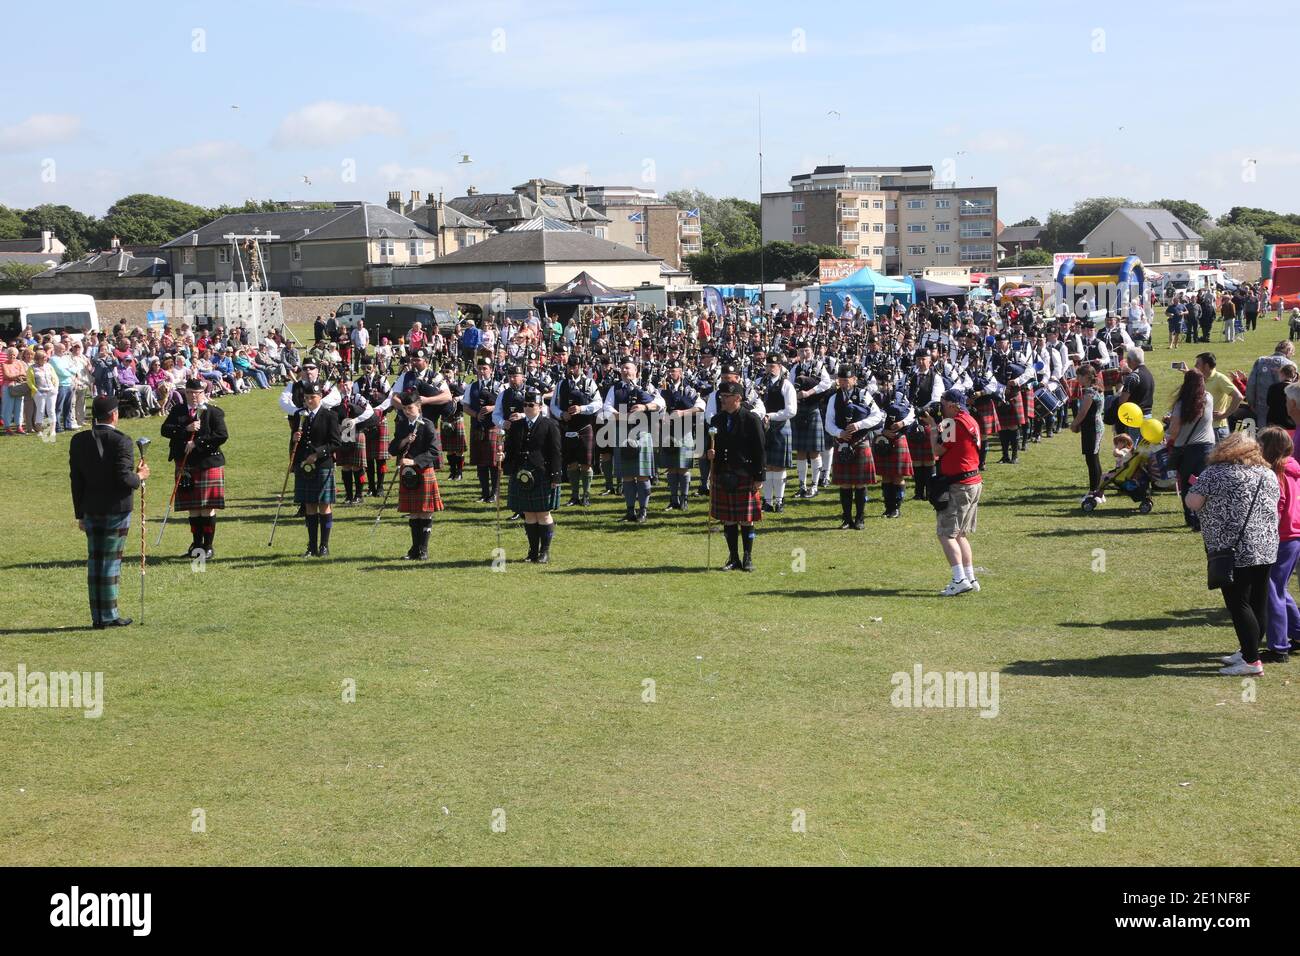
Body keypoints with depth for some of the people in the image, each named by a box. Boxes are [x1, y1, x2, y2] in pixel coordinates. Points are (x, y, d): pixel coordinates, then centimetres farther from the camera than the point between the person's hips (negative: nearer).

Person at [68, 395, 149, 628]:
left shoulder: (78, 441, 4)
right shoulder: (120, 441, -14)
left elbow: (76, 480, 7)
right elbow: (123, 478, -20)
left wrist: (80, 514, 13)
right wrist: (139, 476, 2)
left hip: (90, 510, 5)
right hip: (117, 510, -5)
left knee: (94, 560, 10)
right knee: (111, 560, 0)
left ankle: (97, 616, 14)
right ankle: (109, 615, 3)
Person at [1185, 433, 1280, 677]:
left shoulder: (1215, 473, -6)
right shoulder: (1269, 474, 12)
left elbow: (1193, 503, -10)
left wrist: (1193, 490, 11)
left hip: (1234, 551, -7)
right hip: (1267, 548, 7)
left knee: (1238, 604, -3)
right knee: (1259, 603, 12)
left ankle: (1252, 662, -5)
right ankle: (1248, 652, 23)